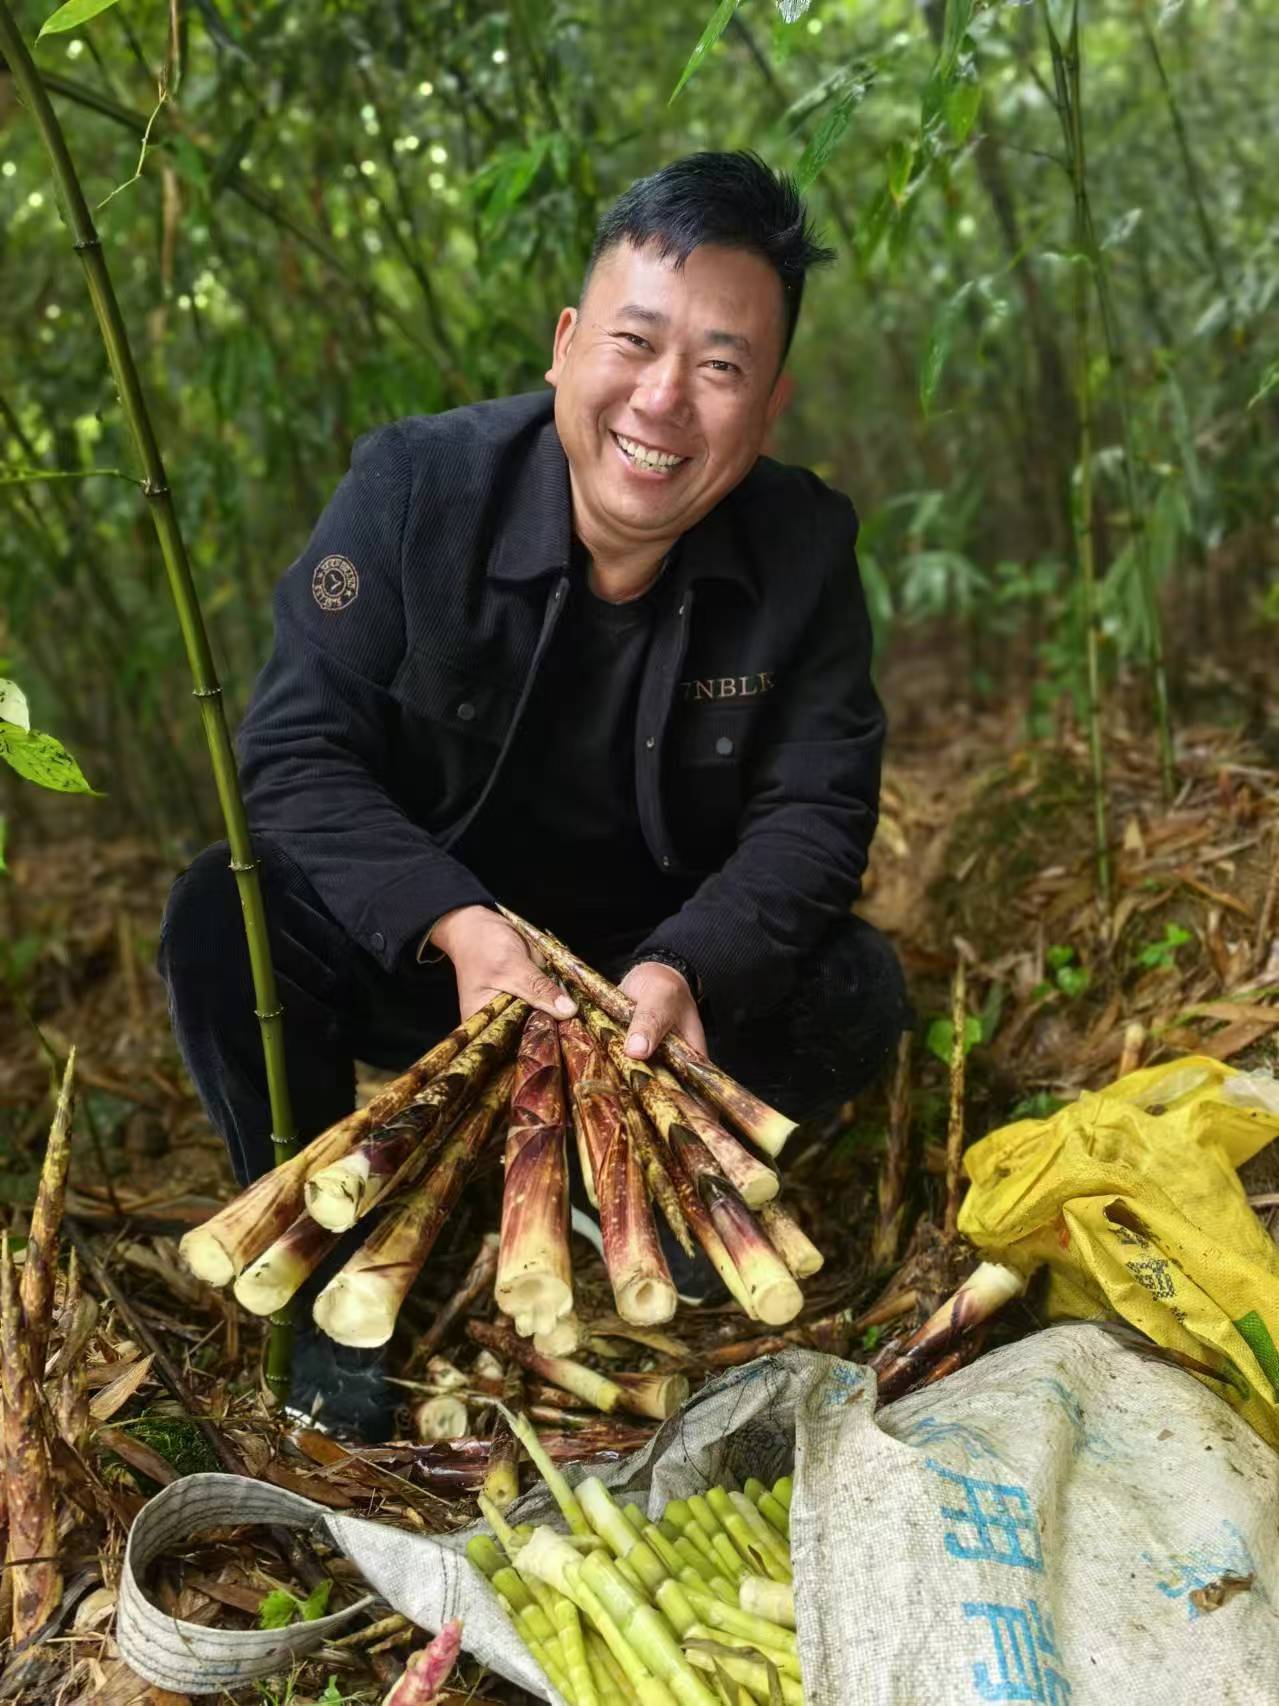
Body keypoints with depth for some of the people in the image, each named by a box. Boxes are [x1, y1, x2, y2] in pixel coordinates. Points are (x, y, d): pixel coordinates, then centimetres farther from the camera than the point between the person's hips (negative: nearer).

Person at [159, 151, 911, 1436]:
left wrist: (684, 969, -33)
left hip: (655, 963, 2)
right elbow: (295, 752, -21)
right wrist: (456, 929, -38)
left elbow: (815, 811, -13)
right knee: (223, 921, -27)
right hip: (417, 952, -1)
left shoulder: (805, 549, -13)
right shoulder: (413, 486, -18)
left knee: (853, 992, -22)